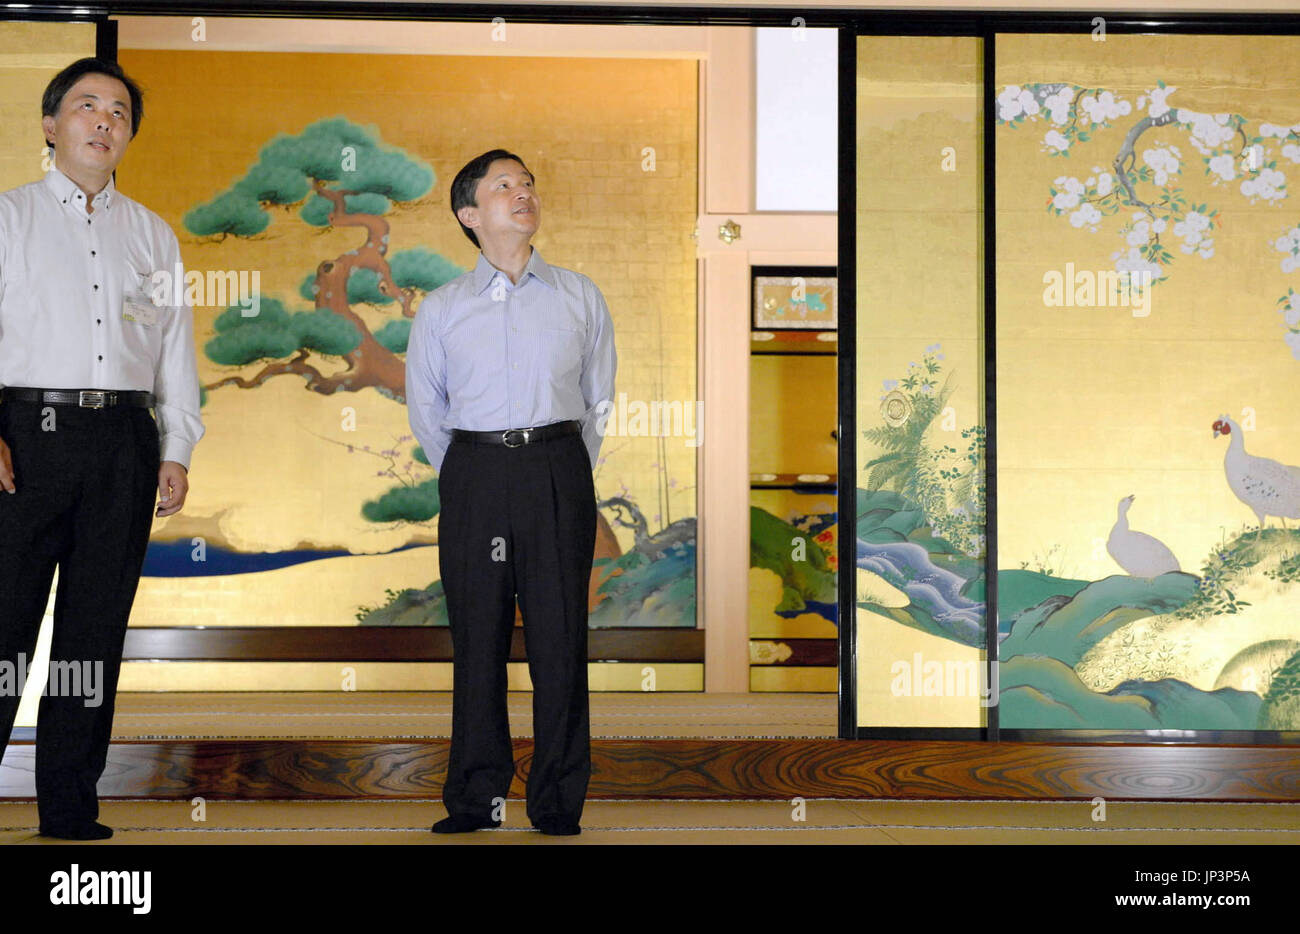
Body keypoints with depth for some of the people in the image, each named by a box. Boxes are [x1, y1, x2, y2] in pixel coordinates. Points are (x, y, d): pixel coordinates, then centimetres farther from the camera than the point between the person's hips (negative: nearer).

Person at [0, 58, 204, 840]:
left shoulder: (155, 235, 18)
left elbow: (177, 349, 15)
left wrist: (178, 450, 5)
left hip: (124, 439, 3)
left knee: (97, 629, 3)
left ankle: (71, 808, 8)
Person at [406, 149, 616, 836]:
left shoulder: (578, 295, 11)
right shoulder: (442, 308, 9)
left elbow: (599, 398, 16)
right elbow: (425, 410, 16)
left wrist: (566, 473, 12)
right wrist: (467, 477, 12)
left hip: (558, 474, 0)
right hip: (474, 477, 0)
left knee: (559, 637, -2)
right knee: (477, 638, 0)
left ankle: (559, 803, 4)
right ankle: (476, 798, 9)